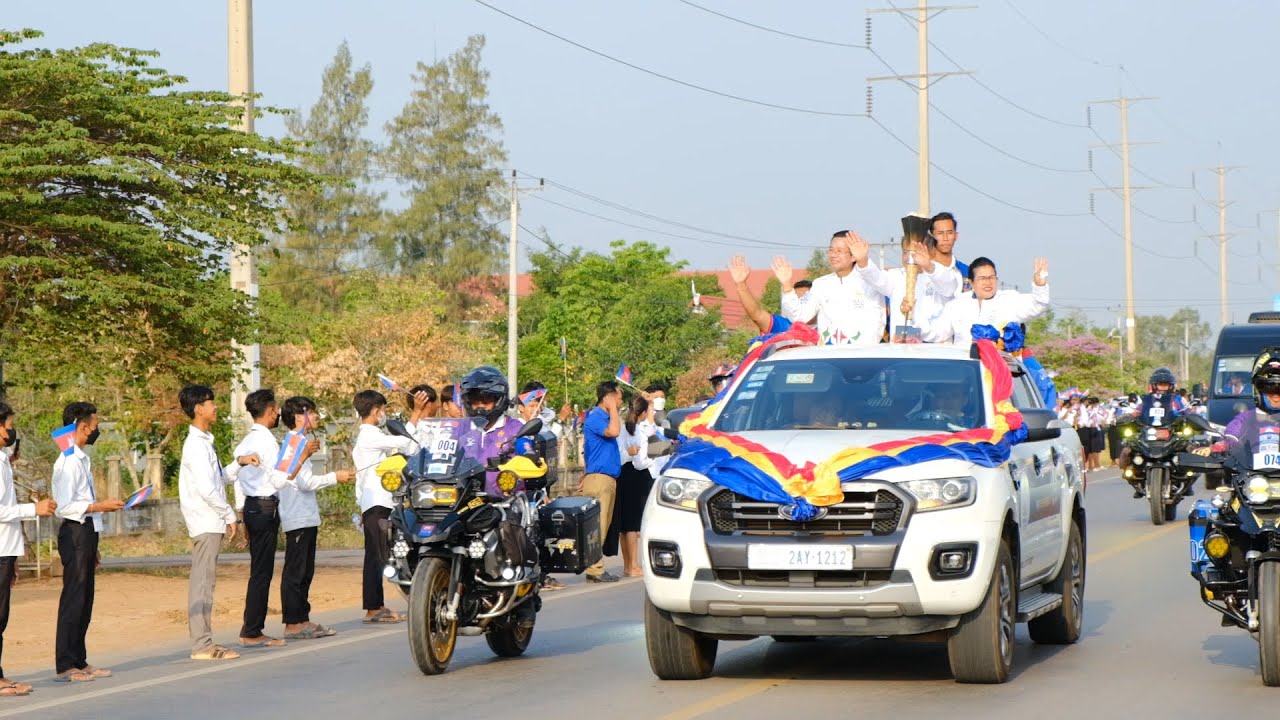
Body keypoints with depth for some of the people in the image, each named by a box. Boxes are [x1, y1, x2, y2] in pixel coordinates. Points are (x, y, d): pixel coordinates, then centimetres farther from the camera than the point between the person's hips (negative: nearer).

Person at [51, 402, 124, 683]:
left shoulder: (80, 459, 15)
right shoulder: (68, 461, -15)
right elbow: (64, 506, -21)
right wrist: (100, 506, -21)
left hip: (86, 533, 10)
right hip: (75, 534, -10)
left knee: (84, 601, 13)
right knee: (73, 599, -7)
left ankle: (79, 661, 20)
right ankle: (65, 666, -3)